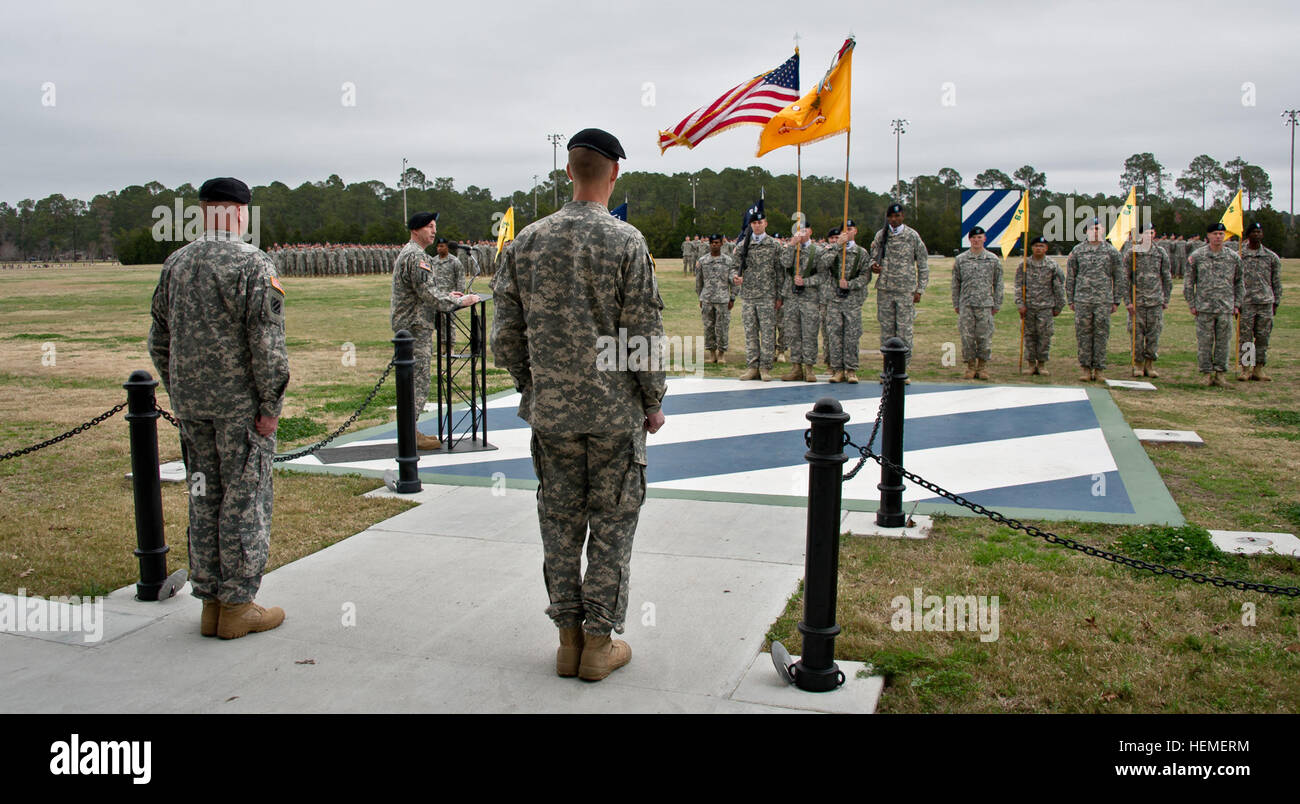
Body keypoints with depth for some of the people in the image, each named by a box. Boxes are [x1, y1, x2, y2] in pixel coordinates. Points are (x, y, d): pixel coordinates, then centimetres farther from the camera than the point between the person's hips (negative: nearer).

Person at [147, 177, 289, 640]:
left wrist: (178, 393, 19)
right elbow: (266, 342, -17)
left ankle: (210, 603, 20)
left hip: (191, 405, 6)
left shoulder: (176, 264, 9)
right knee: (245, 499, 1)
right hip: (241, 405, -6)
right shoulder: (252, 264, -12)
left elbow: (160, 339, 14)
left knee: (204, 499, 13)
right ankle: (238, 606, 7)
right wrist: (271, 405, -12)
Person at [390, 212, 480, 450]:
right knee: (418, 381, -7)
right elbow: (429, 294, -21)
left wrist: (447, 294, 16)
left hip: (412, 326, 11)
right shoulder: (415, 256, -16)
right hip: (415, 328, -11)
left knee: (415, 380, 14)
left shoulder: (408, 253, 19)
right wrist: (460, 301, -14)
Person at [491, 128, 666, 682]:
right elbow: (644, 334, -11)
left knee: (560, 524, 12)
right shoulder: (626, 242, -11)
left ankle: (568, 639, 21)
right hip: (615, 412, -3)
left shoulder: (526, 241, 1)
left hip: (551, 412, 4)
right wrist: (654, 401, 2)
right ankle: (599, 644, 15)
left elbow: (505, 335, 3)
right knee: (611, 526, 7)